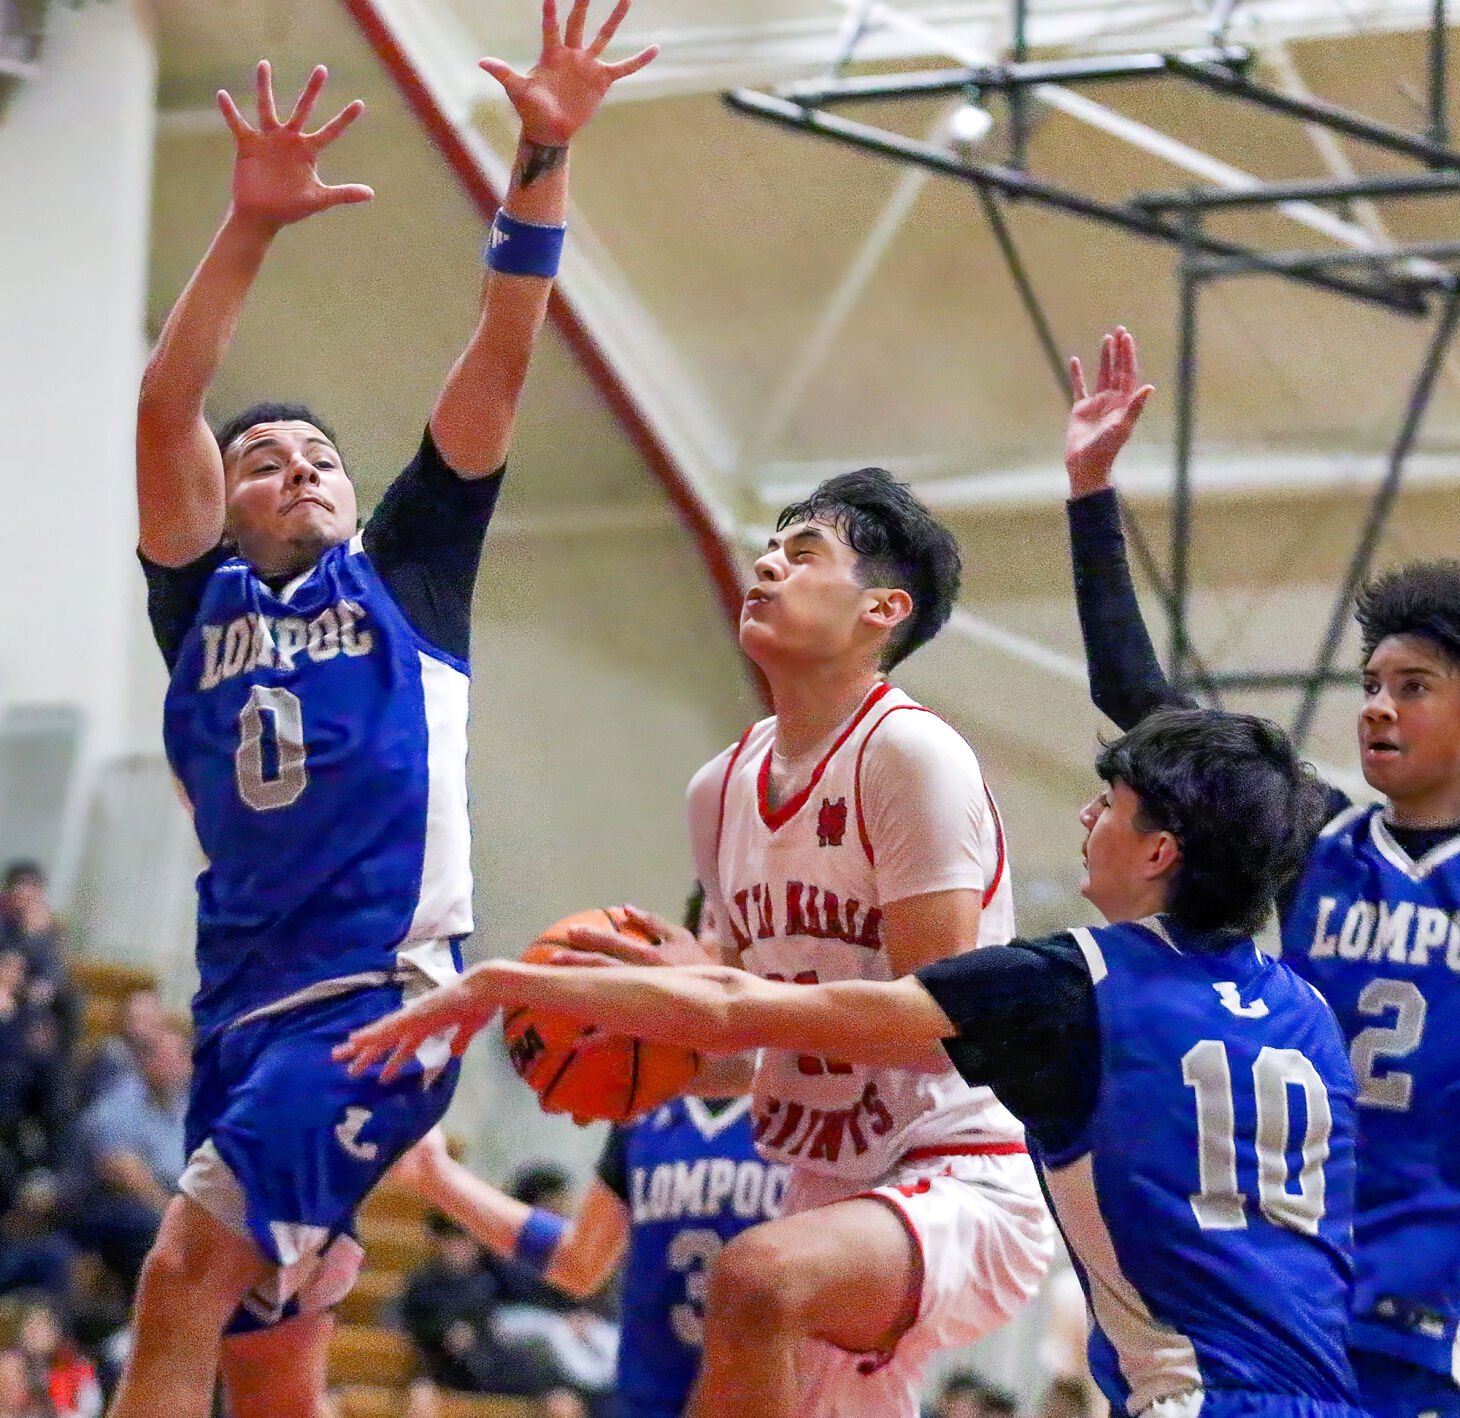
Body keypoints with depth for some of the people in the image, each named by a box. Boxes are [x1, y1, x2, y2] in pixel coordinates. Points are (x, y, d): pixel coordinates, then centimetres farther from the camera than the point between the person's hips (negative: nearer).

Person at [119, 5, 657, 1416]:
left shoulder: (404, 574, 13)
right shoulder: (201, 602, 17)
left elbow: (498, 361, 5)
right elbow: (166, 407, 4)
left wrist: (542, 160, -4)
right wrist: (248, 227, -8)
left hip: (378, 996, -5)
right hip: (241, 1007, 5)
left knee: (183, 1282, -19)